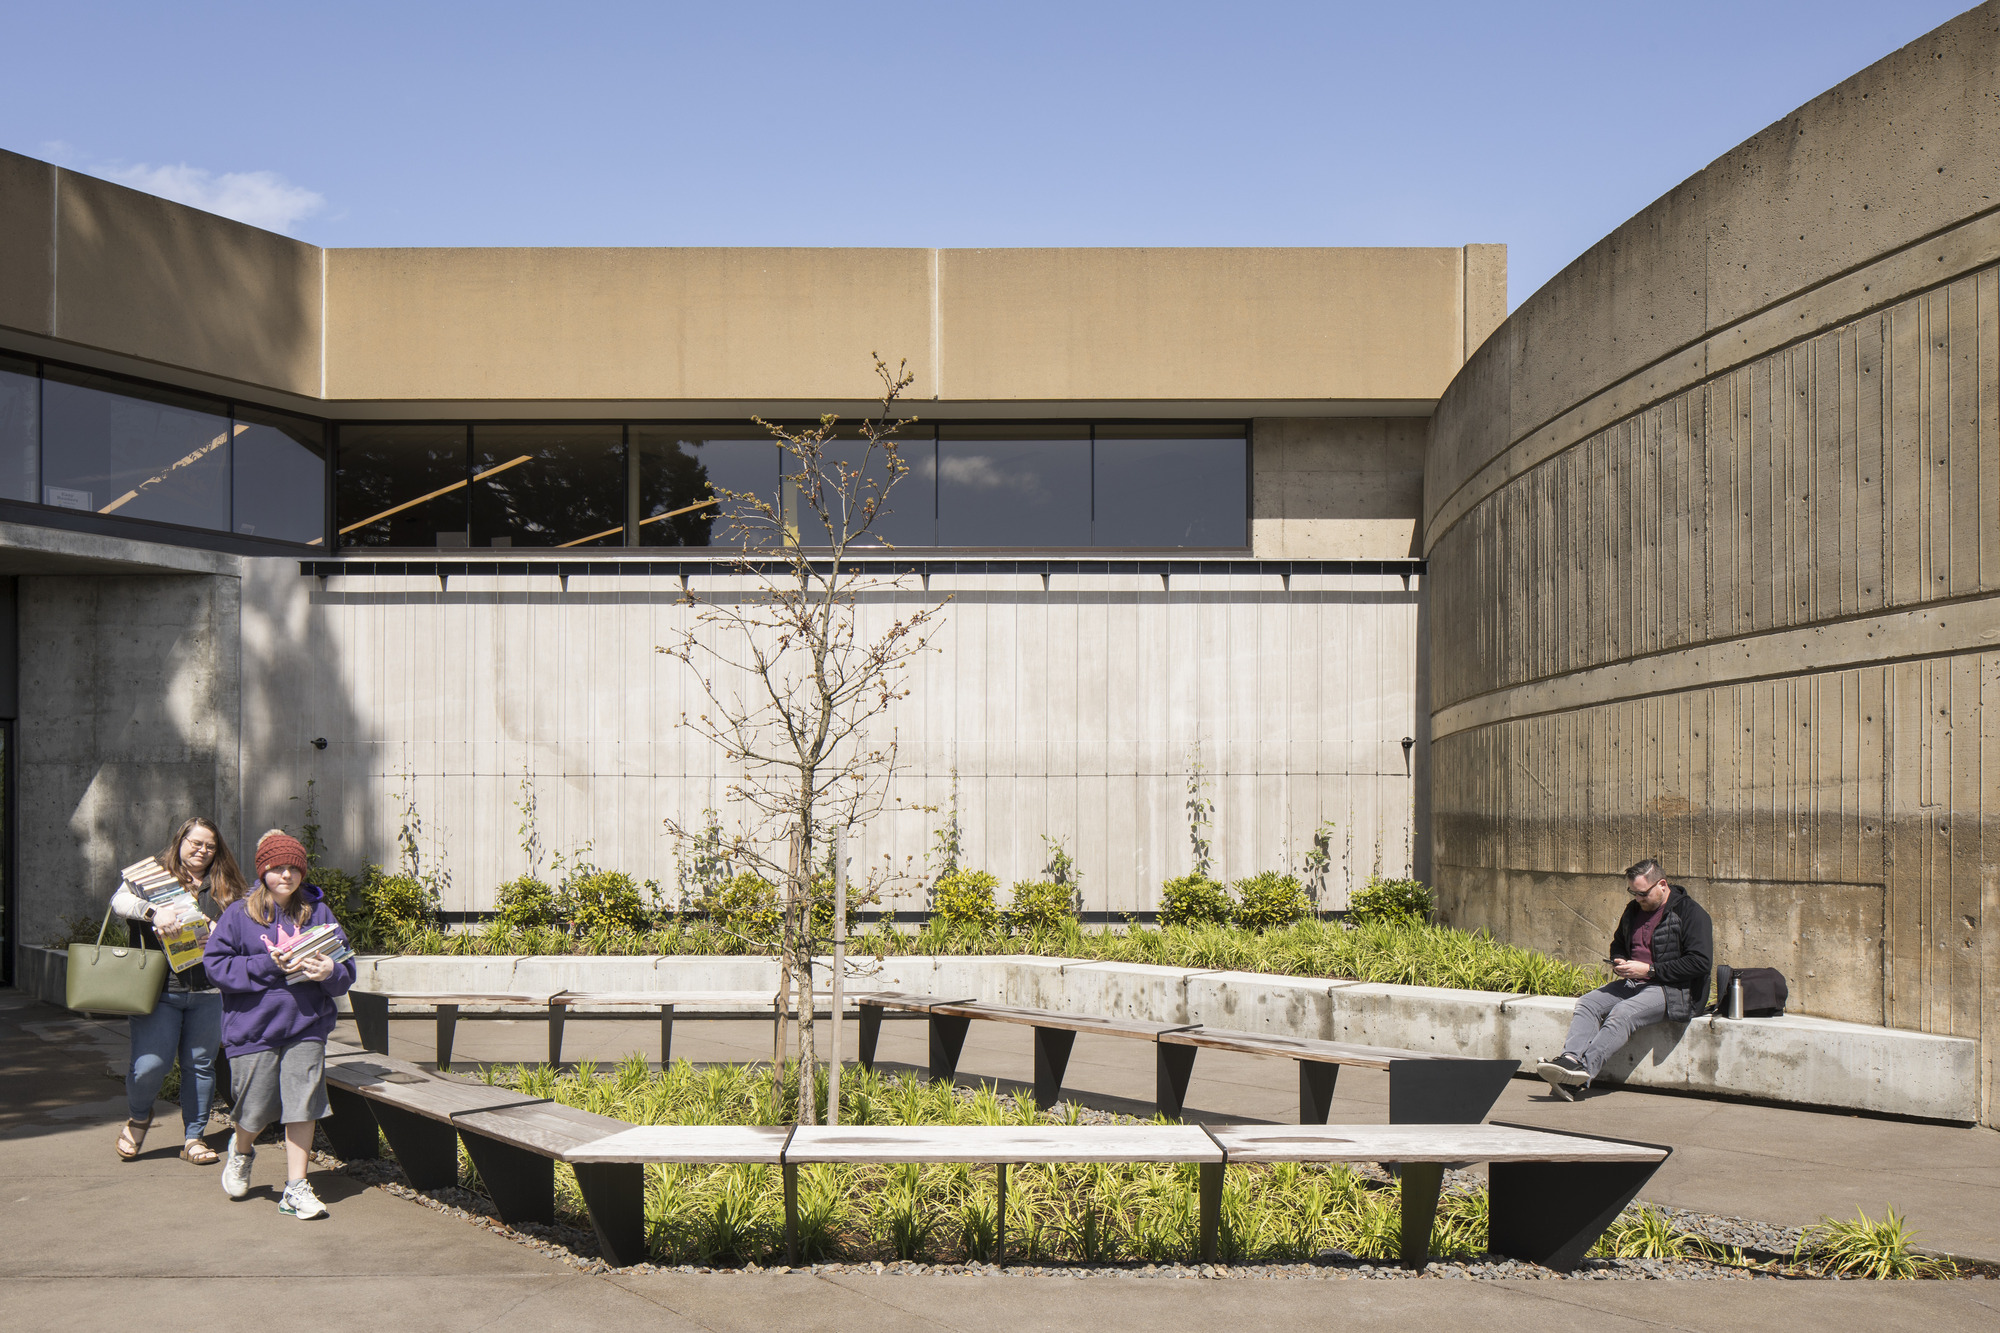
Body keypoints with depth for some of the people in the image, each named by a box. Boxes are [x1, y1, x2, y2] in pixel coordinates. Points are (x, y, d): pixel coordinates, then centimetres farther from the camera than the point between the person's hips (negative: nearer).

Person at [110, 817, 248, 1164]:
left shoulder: (224, 887, 14)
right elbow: (120, 900, -8)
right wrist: (153, 911, -25)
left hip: (208, 992, 3)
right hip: (158, 989, -3)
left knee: (200, 1065, 7)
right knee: (150, 1063, -8)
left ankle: (194, 1138, 18)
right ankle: (138, 1117, 23)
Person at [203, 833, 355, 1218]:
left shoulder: (318, 913, 6)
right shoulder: (239, 915, 0)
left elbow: (346, 972, 6)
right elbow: (216, 965, -7)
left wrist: (329, 971, -17)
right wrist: (269, 966, -16)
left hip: (306, 1026, 1)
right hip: (253, 1026, -1)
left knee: (302, 1105, -4)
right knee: (256, 1110, 6)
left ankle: (295, 1189, 7)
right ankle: (242, 1150, 41)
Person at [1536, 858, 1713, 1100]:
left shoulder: (1690, 913, -7)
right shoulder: (1634, 910, 16)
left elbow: (1700, 962, -16)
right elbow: (1618, 944, 32)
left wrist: (1649, 969, -17)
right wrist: (1619, 962, 6)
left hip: (1675, 990, -8)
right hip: (1634, 983, 8)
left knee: (1622, 1013, -32)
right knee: (1588, 1003, -16)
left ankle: (1584, 1069, -42)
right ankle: (1569, 1059, -37)